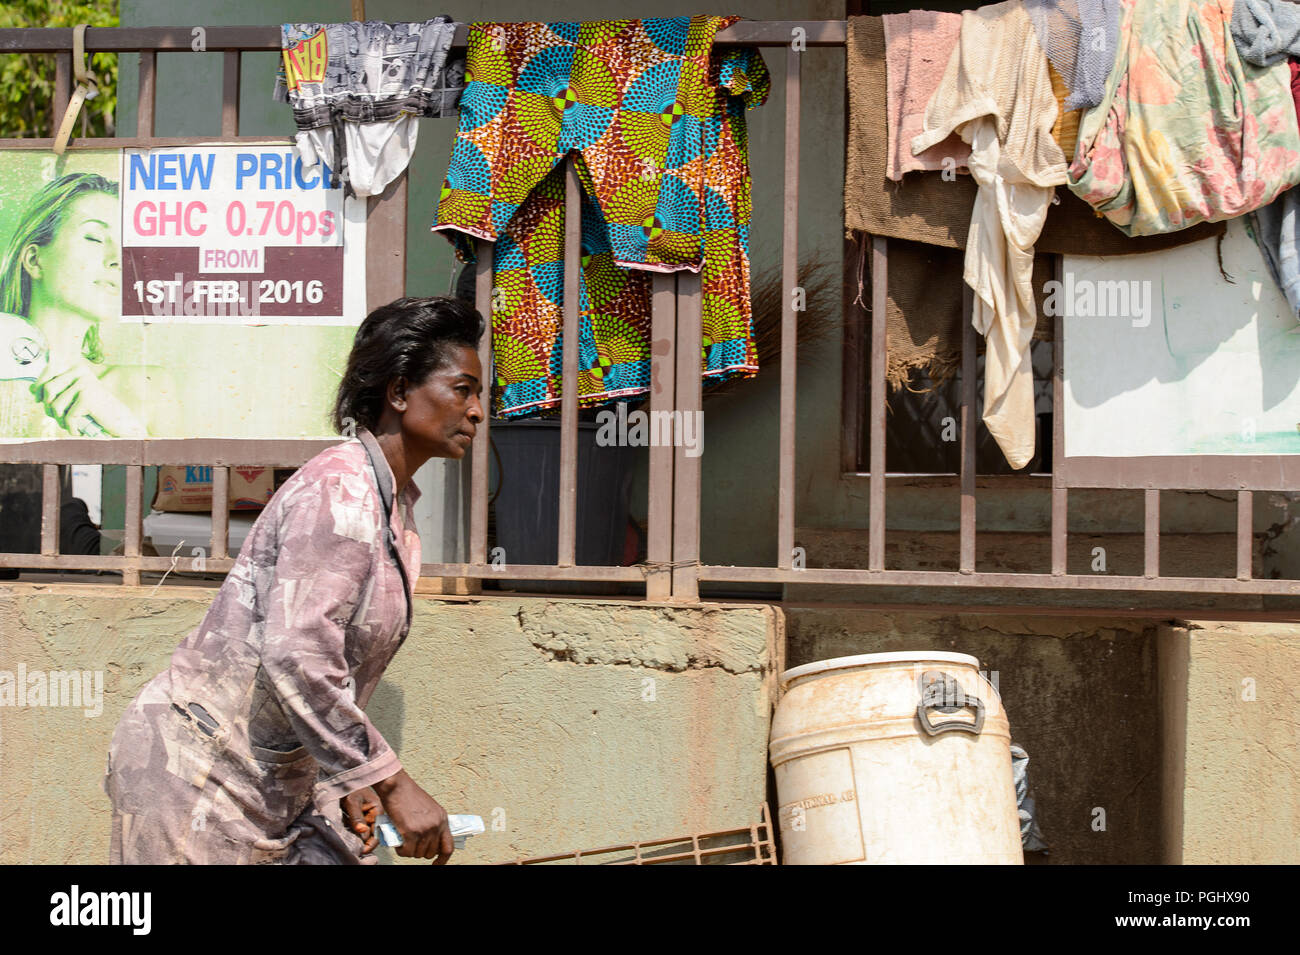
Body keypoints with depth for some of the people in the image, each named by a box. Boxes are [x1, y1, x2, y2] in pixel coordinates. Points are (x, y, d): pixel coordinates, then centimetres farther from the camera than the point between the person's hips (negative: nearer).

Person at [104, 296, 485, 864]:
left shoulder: (397, 500, 11)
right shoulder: (340, 488, -20)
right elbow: (297, 656, -28)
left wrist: (346, 781, 8)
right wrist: (392, 783, -25)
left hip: (281, 784, 9)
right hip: (200, 772, -9)